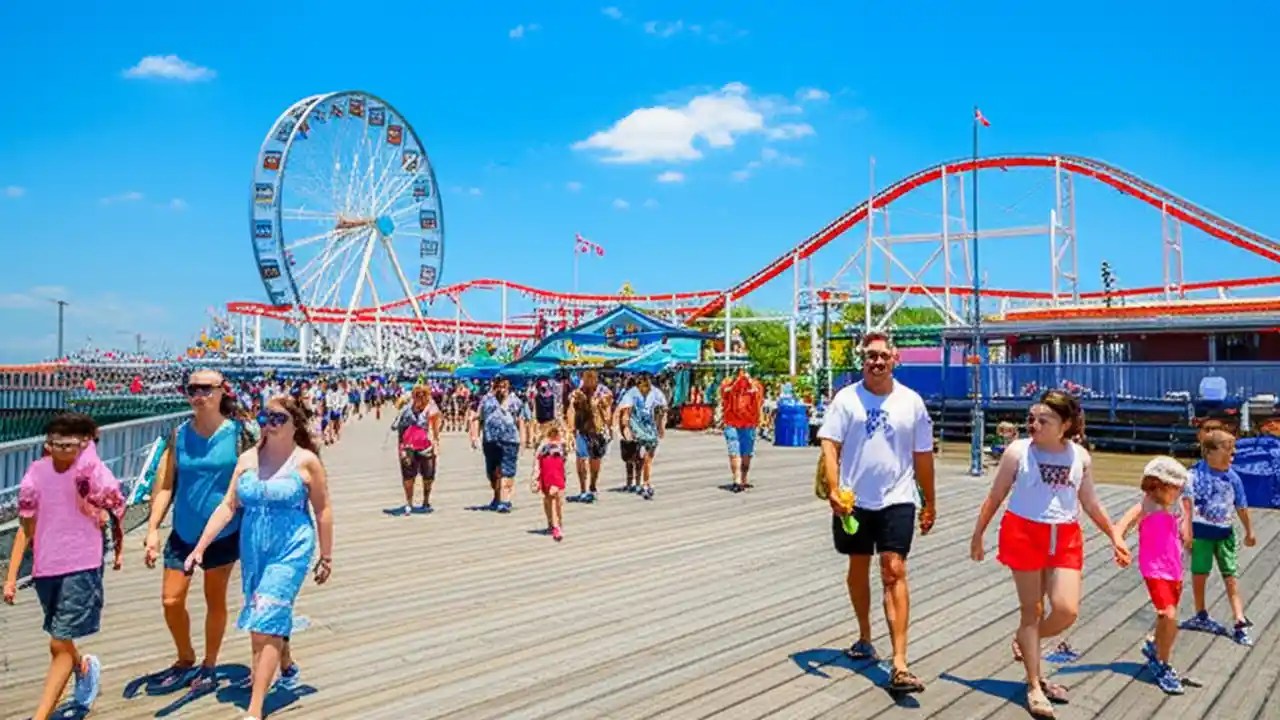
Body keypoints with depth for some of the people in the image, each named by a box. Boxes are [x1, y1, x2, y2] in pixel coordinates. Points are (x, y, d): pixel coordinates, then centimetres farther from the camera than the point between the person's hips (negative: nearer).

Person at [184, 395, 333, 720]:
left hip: (291, 551, -5)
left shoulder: (306, 461, -8)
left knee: (265, 624, -10)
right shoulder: (247, 459, 2)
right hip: (253, 551, 5)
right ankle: (287, 666, 47)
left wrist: (326, 557, -1)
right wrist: (200, 547, -6)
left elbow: (323, 510, -4)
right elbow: (228, 506, 2)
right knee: (272, 619, 20)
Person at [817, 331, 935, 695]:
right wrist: (834, 491, -19)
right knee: (858, 568, 15)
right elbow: (829, 446, -7)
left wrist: (929, 504, 12)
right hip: (854, 501, 1)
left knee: (894, 572, -9)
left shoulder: (911, 402, 3)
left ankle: (899, 664, -7)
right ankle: (865, 638, 36)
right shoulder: (846, 398, -2)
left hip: (897, 500, -1)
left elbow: (923, 456, 9)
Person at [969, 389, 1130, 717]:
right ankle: (1035, 687, 15)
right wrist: (977, 535, 4)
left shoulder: (1080, 456, 3)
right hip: (1024, 534, -3)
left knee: (1067, 610, -6)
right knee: (1032, 610, 3)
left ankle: (1025, 642, 27)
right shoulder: (1018, 451, -7)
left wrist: (1114, 536, 11)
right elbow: (995, 497, 0)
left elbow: (1091, 503, 14)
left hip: (1066, 539, 3)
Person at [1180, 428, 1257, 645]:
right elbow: (1187, 502, -15)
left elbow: (1241, 507, 11)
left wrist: (1249, 532, 19)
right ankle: (1201, 615, 26)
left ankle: (1240, 623, 4)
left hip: (1225, 532, 3)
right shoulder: (1197, 473, -13)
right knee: (1199, 574, 8)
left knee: (1231, 577, 2)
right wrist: (1188, 532, -19)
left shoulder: (1232, 478, -1)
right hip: (1202, 531, -3)